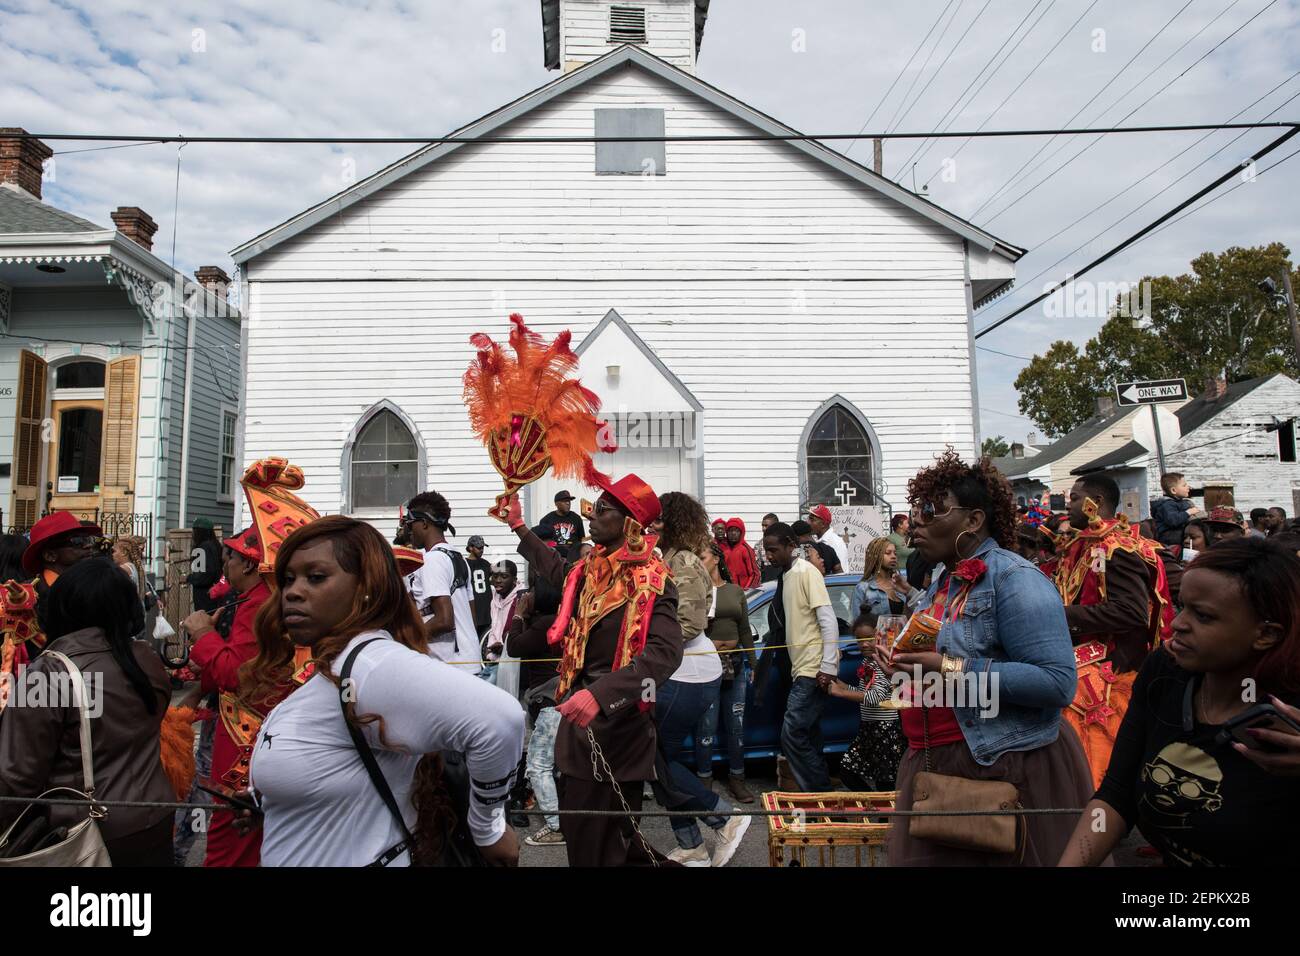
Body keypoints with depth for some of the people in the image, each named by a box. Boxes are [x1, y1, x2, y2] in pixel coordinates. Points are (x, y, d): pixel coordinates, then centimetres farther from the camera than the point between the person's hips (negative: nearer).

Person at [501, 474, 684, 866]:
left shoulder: (649, 581, -20)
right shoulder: (592, 567, 5)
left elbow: (665, 652, -32)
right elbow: (558, 571, 29)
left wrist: (600, 694, -43)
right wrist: (518, 526, 31)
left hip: (617, 718, -8)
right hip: (583, 706, 9)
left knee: (598, 840, 3)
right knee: (577, 826, 21)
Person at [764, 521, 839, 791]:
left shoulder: (806, 572, -12)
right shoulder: (786, 576, 12)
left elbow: (828, 620, -16)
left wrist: (828, 667, -20)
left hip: (814, 669, -9)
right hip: (801, 668, 9)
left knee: (792, 734, -9)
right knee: (808, 737, 14)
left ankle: (821, 793, 1)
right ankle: (821, 791, 23)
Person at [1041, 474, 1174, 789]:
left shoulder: (1118, 550, -14)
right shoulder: (1082, 546, 16)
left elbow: (1130, 612, -26)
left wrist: (1065, 617, -21)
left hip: (1105, 679, -9)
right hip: (1076, 674, 9)